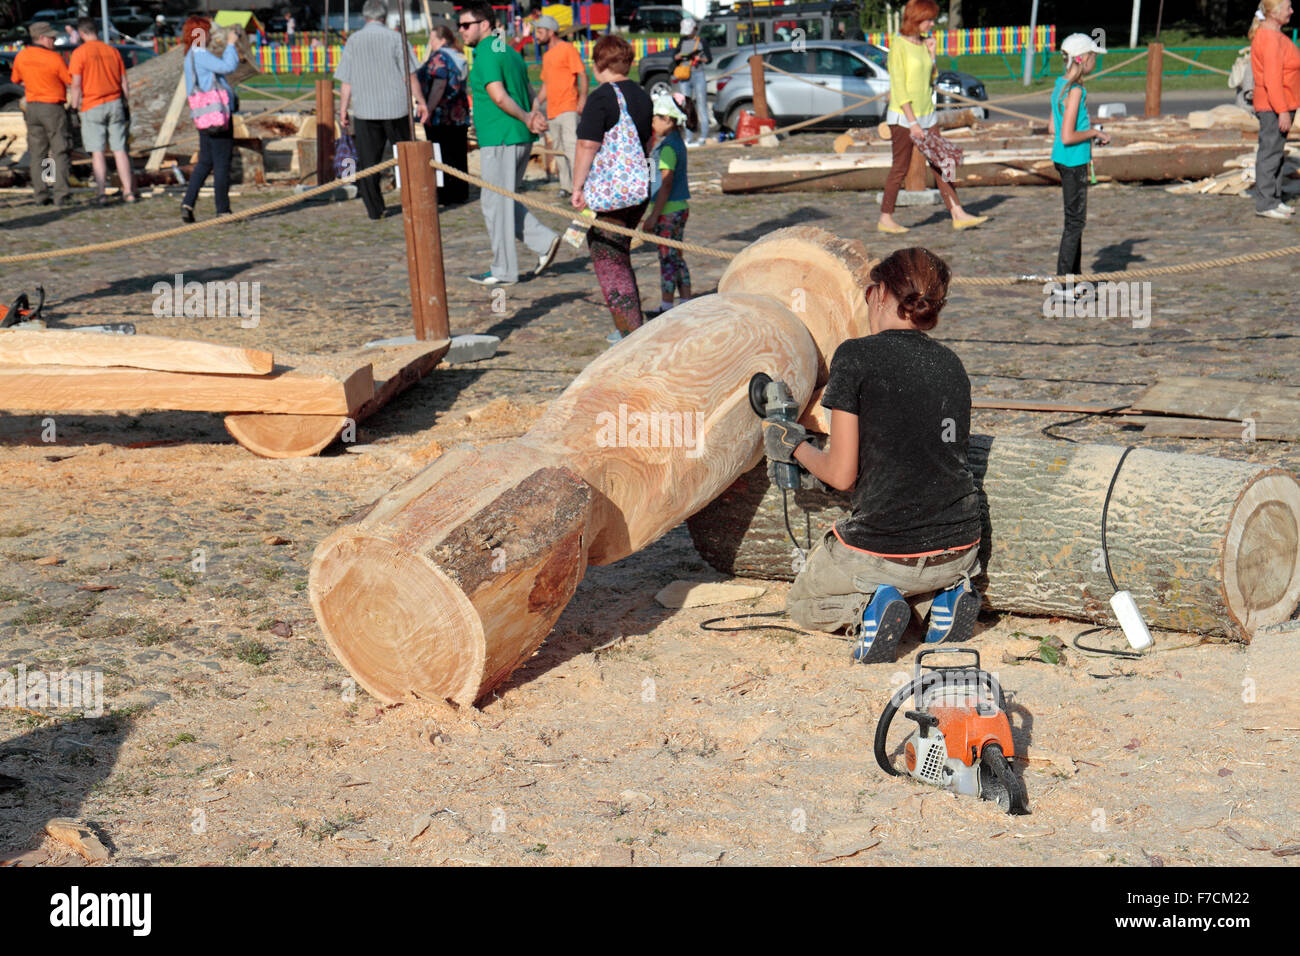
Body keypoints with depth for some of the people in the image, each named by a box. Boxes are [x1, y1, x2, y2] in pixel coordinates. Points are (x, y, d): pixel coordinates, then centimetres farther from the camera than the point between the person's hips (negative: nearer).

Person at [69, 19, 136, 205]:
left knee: (98, 152, -1)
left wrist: (74, 107, -2)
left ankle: (100, 193, -4)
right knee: (120, 150, 5)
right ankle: (128, 191, 3)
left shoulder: (79, 53, -5)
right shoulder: (112, 51, 8)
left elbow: (76, 85, -9)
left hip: (92, 106, -3)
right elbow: (124, 83, 10)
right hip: (115, 103, 3)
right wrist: (125, 106, 18)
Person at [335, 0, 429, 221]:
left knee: (367, 161, 5)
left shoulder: (353, 41, 4)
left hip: (365, 110, 1)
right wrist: (421, 102, 3)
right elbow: (410, 75, -3)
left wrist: (342, 111, 9)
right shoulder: (395, 38, 0)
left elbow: (346, 82, 4)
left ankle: (374, 209, 2)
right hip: (396, 106, -1)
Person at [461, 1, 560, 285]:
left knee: (496, 204, -2)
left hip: (499, 141, -9)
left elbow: (499, 96, -21)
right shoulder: (508, 50, 17)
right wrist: (530, 117, 2)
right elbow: (528, 93, 18)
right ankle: (544, 241, 9)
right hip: (519, 138, 9)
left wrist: (526, 118, -9)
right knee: (505, 202, 18)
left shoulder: (485, 54, -12)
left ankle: (503, 271, 4)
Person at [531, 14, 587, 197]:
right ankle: (566, 185, 14)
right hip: (552, 111, 8)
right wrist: (537, 104, 18)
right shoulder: (546, 55, 20)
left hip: (568, 108, -8)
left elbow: (582, 75, -9)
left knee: (571, 146, -15)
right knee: (559, 150, 9)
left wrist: (582, 99, -18)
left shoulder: (567, 49, -4)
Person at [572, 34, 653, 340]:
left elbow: (588, 146, -17)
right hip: (639, 188, 8)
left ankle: (631, 332, -7)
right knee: (620, 258, 20)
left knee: (608, 261, -3)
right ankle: (632, 327, 24)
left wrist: (577, 187, -14)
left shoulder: (601, 98, -13)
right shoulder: (641, 96, 12)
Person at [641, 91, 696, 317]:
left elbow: (666, 184, -21)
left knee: (667, 258, -1)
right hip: (680, 208, 10)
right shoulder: (676, 142, 11)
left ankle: (667, 305, 6)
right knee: (676, 257, 15)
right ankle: (686, 302, 19)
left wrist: (654, 215, -19)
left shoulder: (668, 147, -18)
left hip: (668, 210, -10)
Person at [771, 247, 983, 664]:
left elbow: (841, 475, -11)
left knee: (803, 606, 24)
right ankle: (945, 593, 8)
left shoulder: (856, 355, -11)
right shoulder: (951, 363, 6)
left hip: (885, 553, -6)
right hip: (960, 549, 6)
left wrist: (795, 447, 10)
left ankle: (866, 606, -7)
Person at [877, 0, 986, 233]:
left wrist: (932, 55, 3)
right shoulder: (899, 45, -12)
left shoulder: (923, 43, 10)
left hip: (926, 115, 7)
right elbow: (899, 87, -16)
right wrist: (912, 122, -19)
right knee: (900, 168, -1)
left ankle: (957, 214, 7)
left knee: (939, 165, 6)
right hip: (903, 116, -7)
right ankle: (885, 219, 9)